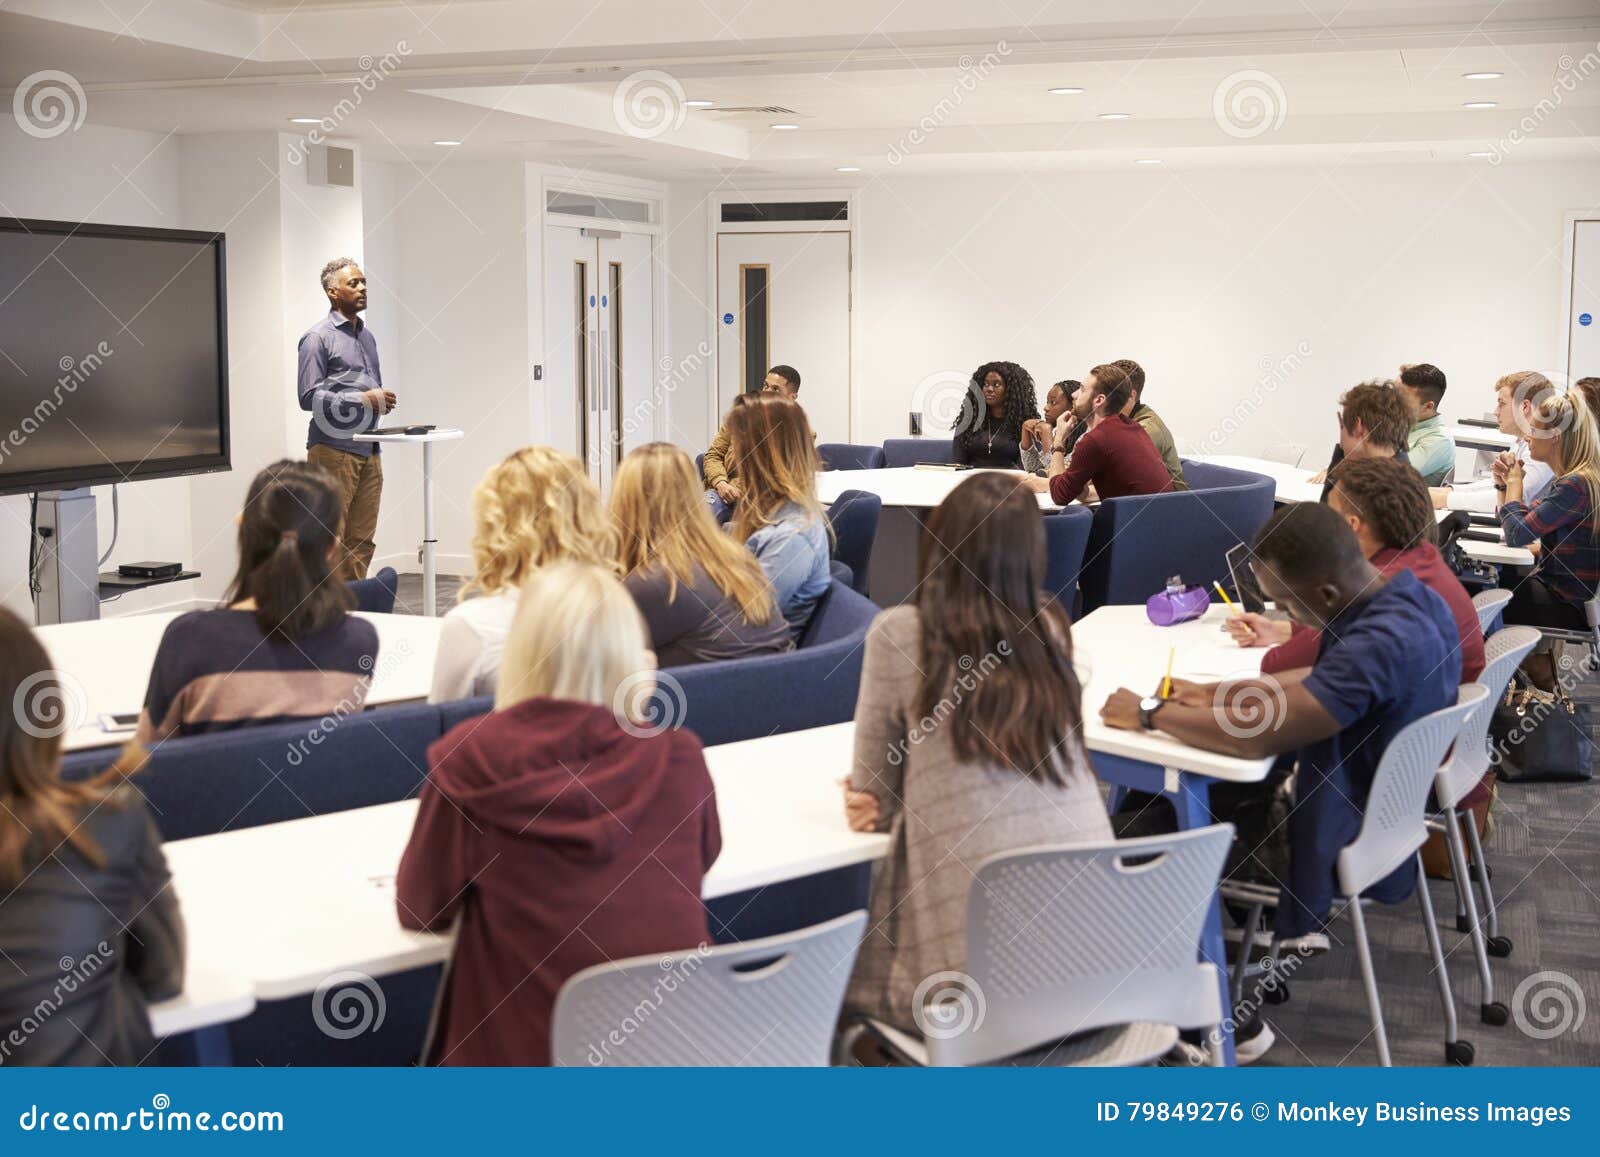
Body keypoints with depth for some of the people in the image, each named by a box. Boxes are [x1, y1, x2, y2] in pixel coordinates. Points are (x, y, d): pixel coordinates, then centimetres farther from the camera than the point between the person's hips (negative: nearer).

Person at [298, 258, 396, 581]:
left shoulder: (367, 336, 18)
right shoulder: (317, 337, -5)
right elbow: (309, 397, -13)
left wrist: (382, 400, 9)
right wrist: (363, 399, -16)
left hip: (368, 450, 7)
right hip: (333, 449, -7)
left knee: (362, 540, 6)